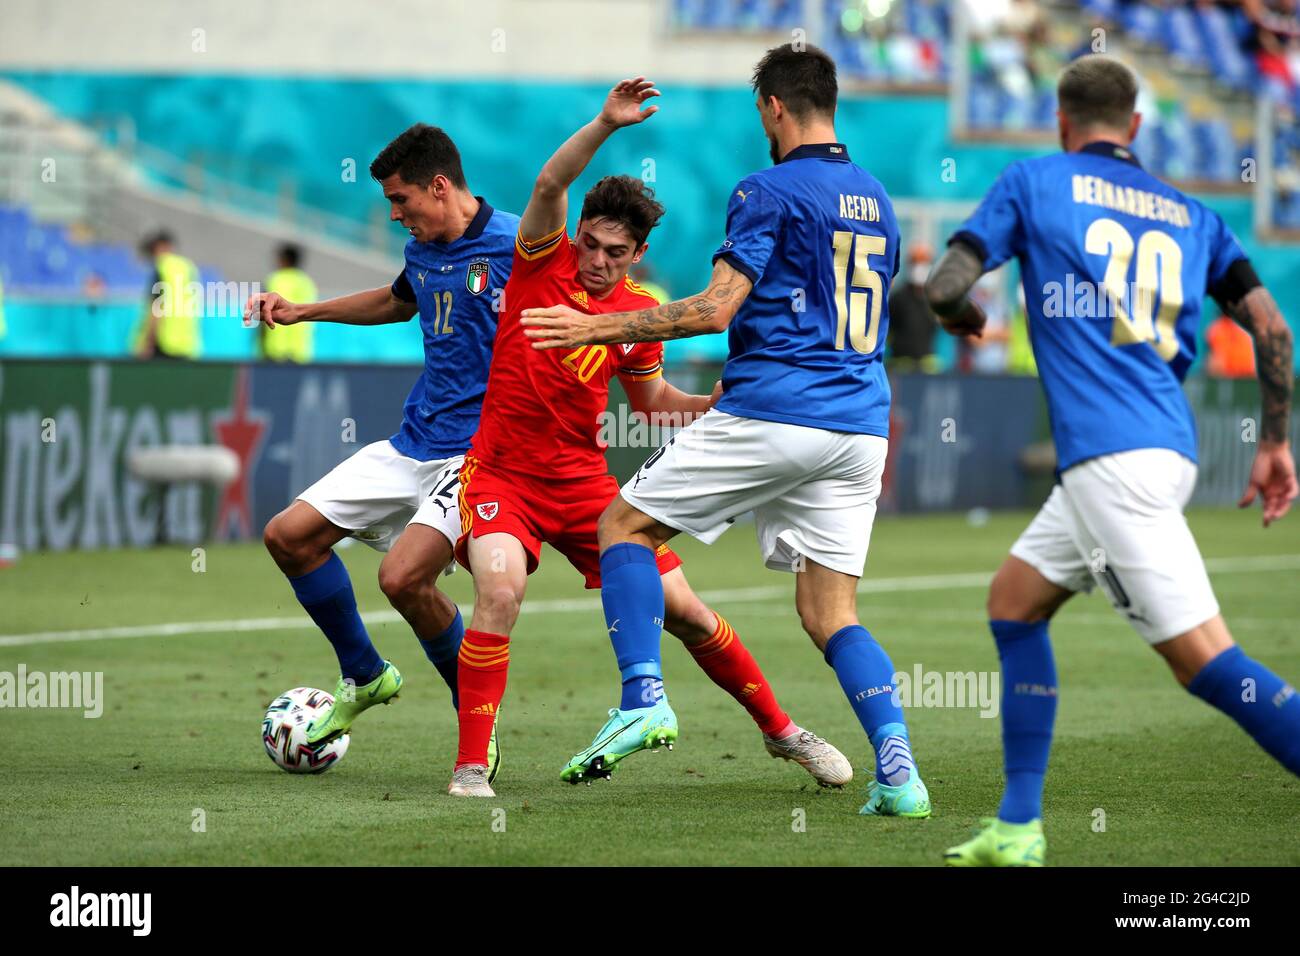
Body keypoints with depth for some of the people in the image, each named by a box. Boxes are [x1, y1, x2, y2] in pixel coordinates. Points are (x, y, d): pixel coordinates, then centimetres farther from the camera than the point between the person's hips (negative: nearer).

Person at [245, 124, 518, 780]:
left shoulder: (515, 246, -15)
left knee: (403, 575, -27)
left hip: (479, 451, -8)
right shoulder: (422, 251, 10)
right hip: (411, 446, 9)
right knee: (288, 536, 4)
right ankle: (363, 678, 23)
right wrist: (303, 311, 31)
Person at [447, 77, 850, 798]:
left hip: (584, 481, 3)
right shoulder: (544, 261, -7)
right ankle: (470, 765, -20)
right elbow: (550, 184, -25)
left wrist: (714, 405, -3)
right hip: (502, 475, -3)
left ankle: (780, 731, 25)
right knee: (501, 589, -31)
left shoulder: (638, 313, 2)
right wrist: (605, 125, -38)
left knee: (684, 610, 4)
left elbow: (651, 399, 16)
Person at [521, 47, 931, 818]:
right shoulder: (876, 200, 17)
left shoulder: (771, 191, -7)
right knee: (833, 615, 7)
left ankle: (643, 697, -6)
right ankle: (898, 773, -12)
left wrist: (598, 328, -8)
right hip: (859, 427, 7)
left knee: (625, 524, 9)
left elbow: (716, 309, -15)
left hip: (771, 414, -6)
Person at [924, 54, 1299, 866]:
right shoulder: (1189, 213, 16)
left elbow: (945, 288, 1)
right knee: (1015, 601, 21)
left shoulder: (1037, 181, 5)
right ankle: (1018, 830, 20)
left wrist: (962, 314, 24)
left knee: (1208, 661, -13)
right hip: (1168, 451, 7)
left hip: (1111, 458, -7)